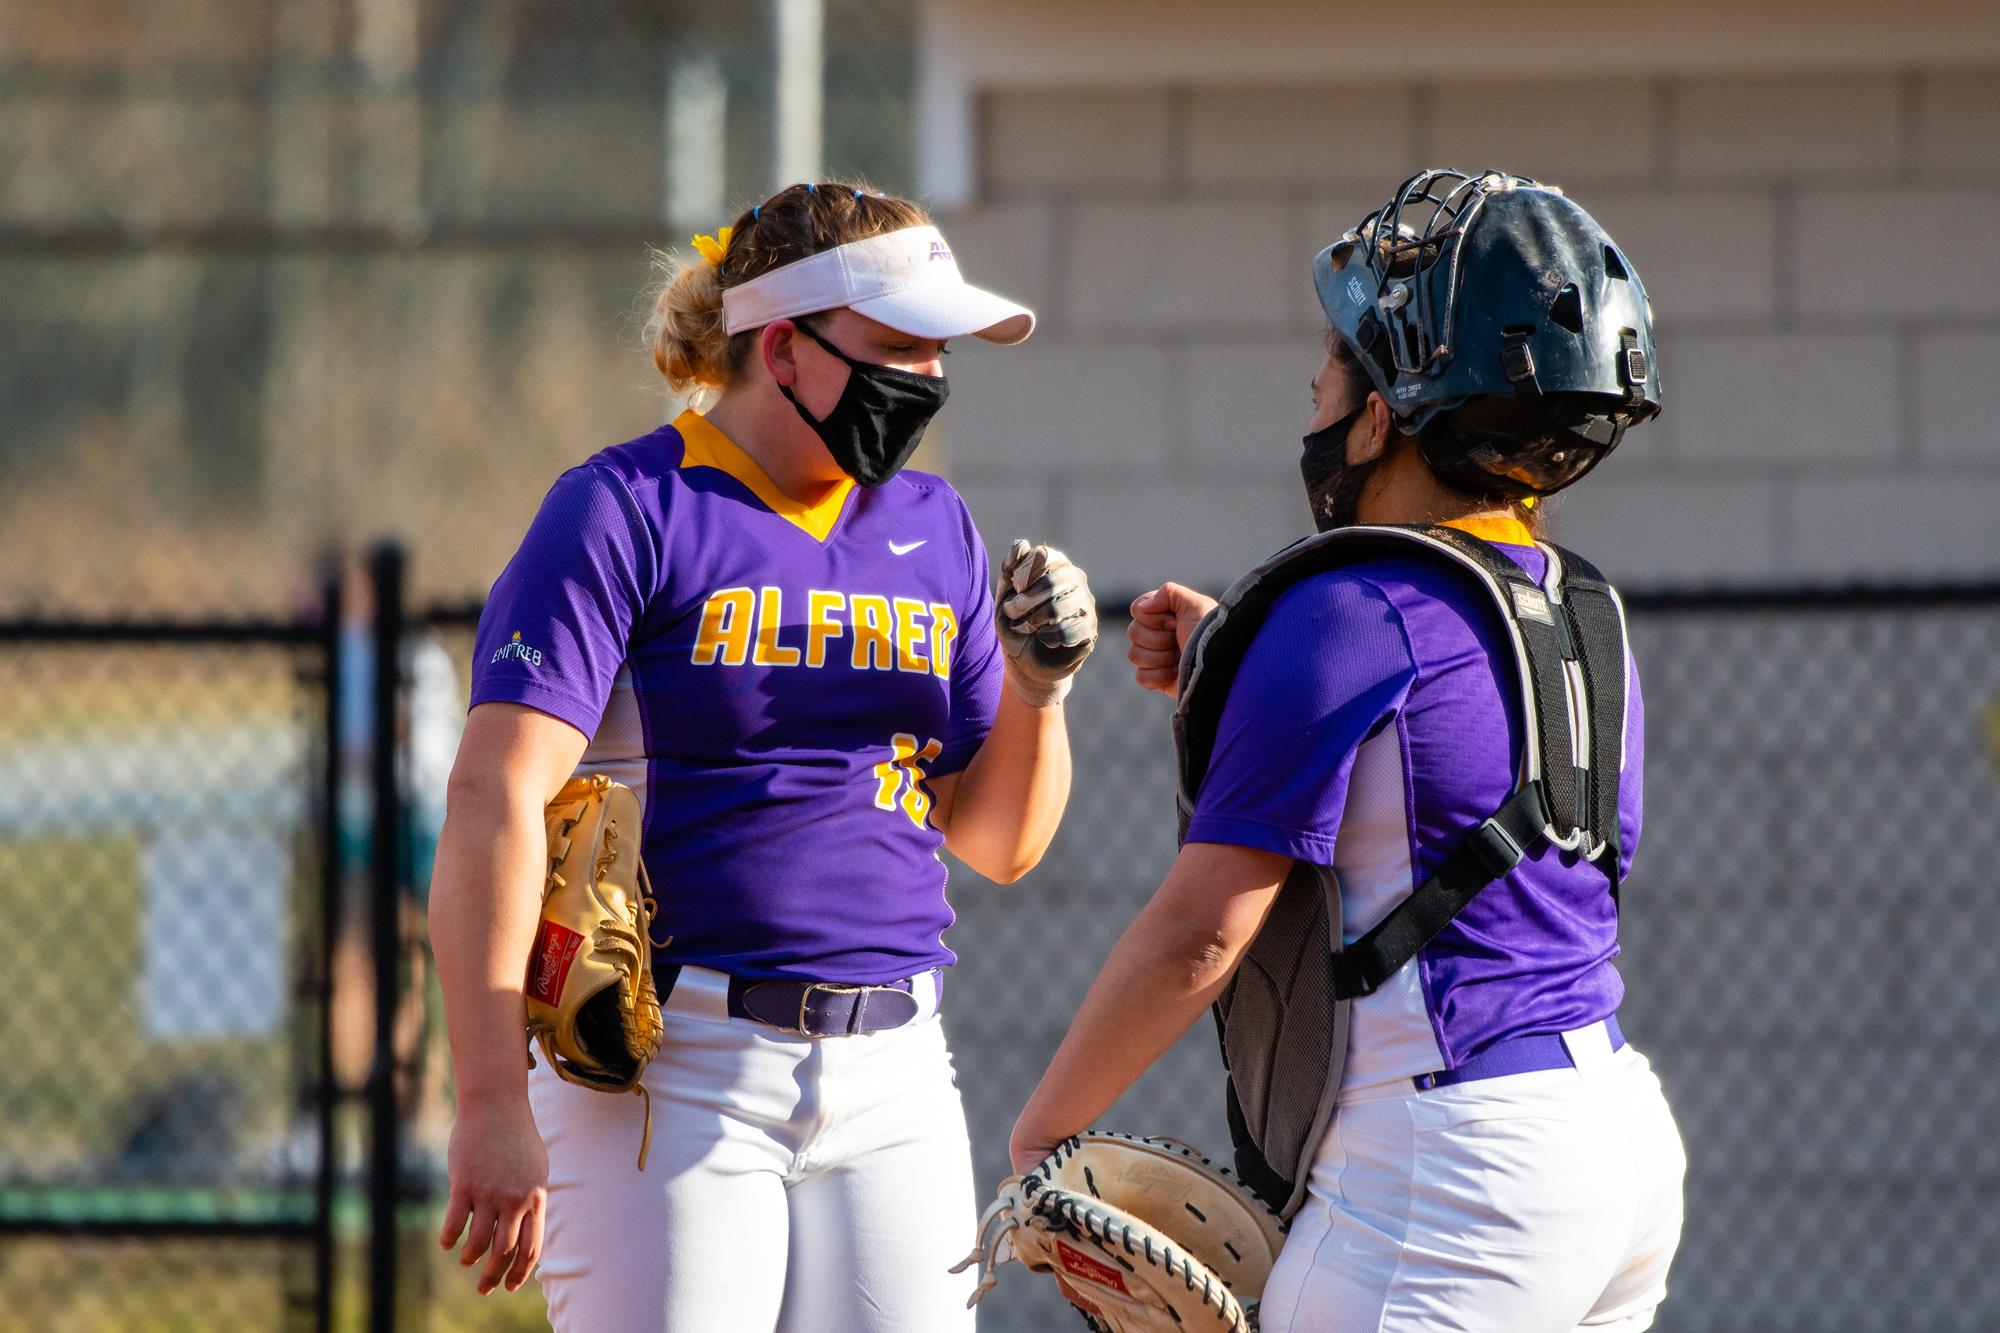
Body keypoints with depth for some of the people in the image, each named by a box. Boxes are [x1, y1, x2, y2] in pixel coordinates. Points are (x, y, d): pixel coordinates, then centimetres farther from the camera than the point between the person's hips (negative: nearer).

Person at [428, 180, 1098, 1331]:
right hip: (676, 1073, -6)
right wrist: (494, 1104, -26)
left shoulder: (933, 529, 14)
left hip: (895, 1084, 6)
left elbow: (999, 842, 20)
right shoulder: (628, 512, -6)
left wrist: (1038, 685, -2)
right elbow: (497, 798, -17)